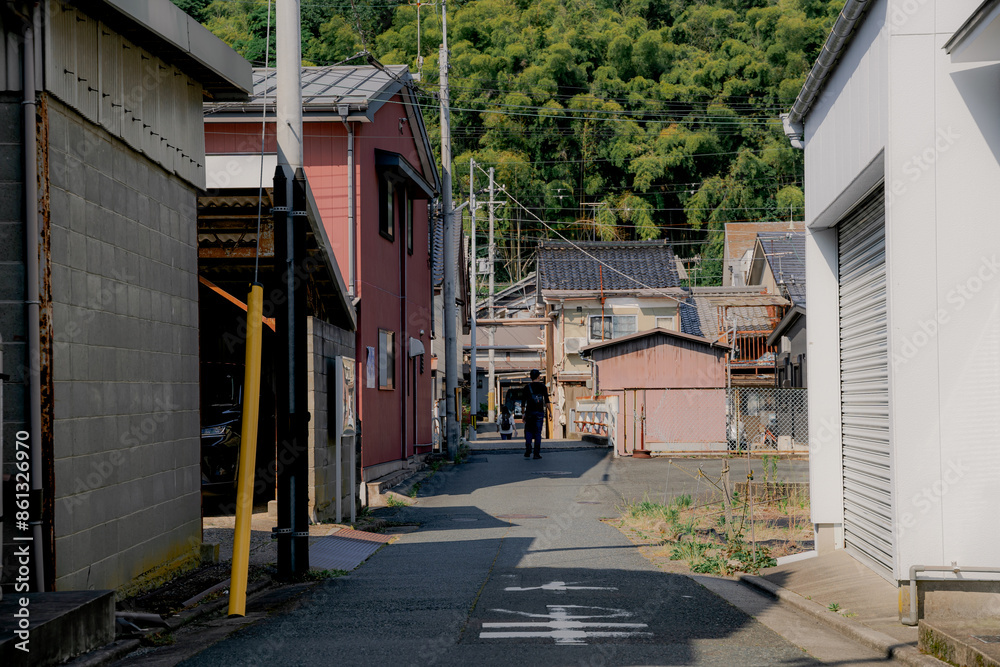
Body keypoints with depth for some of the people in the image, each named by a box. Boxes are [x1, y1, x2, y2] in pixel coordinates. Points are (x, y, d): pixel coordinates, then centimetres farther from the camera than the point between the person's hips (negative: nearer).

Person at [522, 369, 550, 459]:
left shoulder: (527, 387, 2)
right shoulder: (542, 386, 1)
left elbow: (523, 402, 3)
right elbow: (547, 401, -3)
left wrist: (523, 414, 10)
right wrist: (549, 412, 1)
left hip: (529, 411, 0)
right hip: (539, 412, 0)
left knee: (528, 432, 7)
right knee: (538, 432, 3)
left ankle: (528, 452, -6)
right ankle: (536, 453, 2)